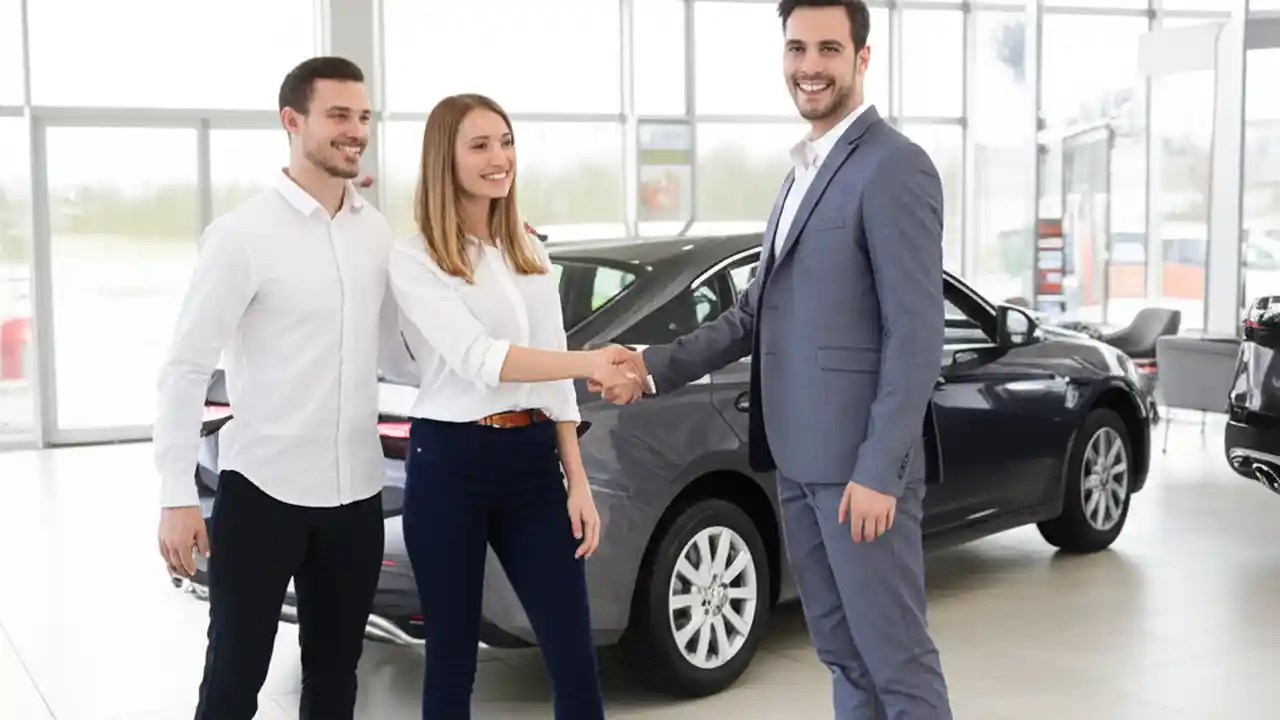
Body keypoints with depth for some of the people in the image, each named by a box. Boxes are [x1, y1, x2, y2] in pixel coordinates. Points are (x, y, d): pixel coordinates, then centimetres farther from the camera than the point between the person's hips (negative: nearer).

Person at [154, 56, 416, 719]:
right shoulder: (244, 234, -11)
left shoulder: (376, 232, 7)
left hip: (355, 492, 5)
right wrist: (177, 496, -16)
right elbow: (186, 368, -12)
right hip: (263, 490, -5)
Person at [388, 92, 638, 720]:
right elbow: (478, 358, -19)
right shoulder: (413, 259, -6)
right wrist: (590, 362, -32)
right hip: (451, 464, -5)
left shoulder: (530, 250, 13)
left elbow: (553, 375, 13)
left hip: (533, 461, 5)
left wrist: (578, 482, 7)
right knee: (453, 659, 5)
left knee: (575, 662, 3)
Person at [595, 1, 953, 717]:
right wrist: (657, 365, 6)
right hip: (800, 457, 9)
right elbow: (757, 312, 16)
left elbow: (917, 333, -17)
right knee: (844, 655, 16)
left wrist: (879, 471, -20)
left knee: (896, 657, 0)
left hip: (858, 461, -9)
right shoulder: (806, 171, 17)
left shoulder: (895, 167, -12)